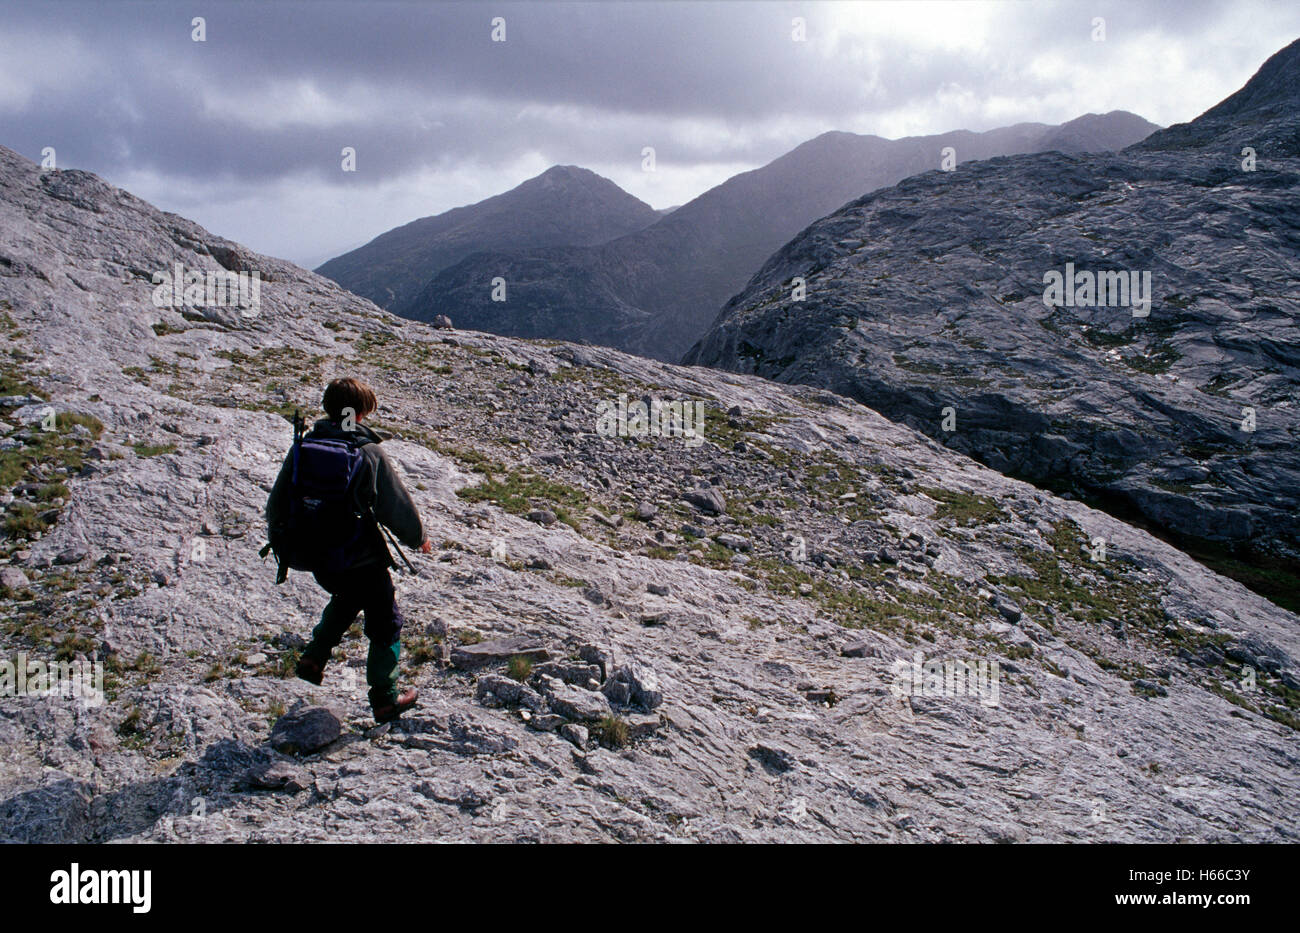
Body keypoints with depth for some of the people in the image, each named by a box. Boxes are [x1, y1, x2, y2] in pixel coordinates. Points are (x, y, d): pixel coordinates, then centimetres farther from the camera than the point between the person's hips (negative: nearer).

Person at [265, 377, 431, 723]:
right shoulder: (369, 453, -18)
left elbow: (278, 501, 6)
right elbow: (397, 506, -11)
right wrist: (418, 538, 8)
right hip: (362, 559, -5)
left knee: (346, 599, 35)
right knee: (385, 623, 13)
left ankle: (314, 656, 25)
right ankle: (385, 700, 19)